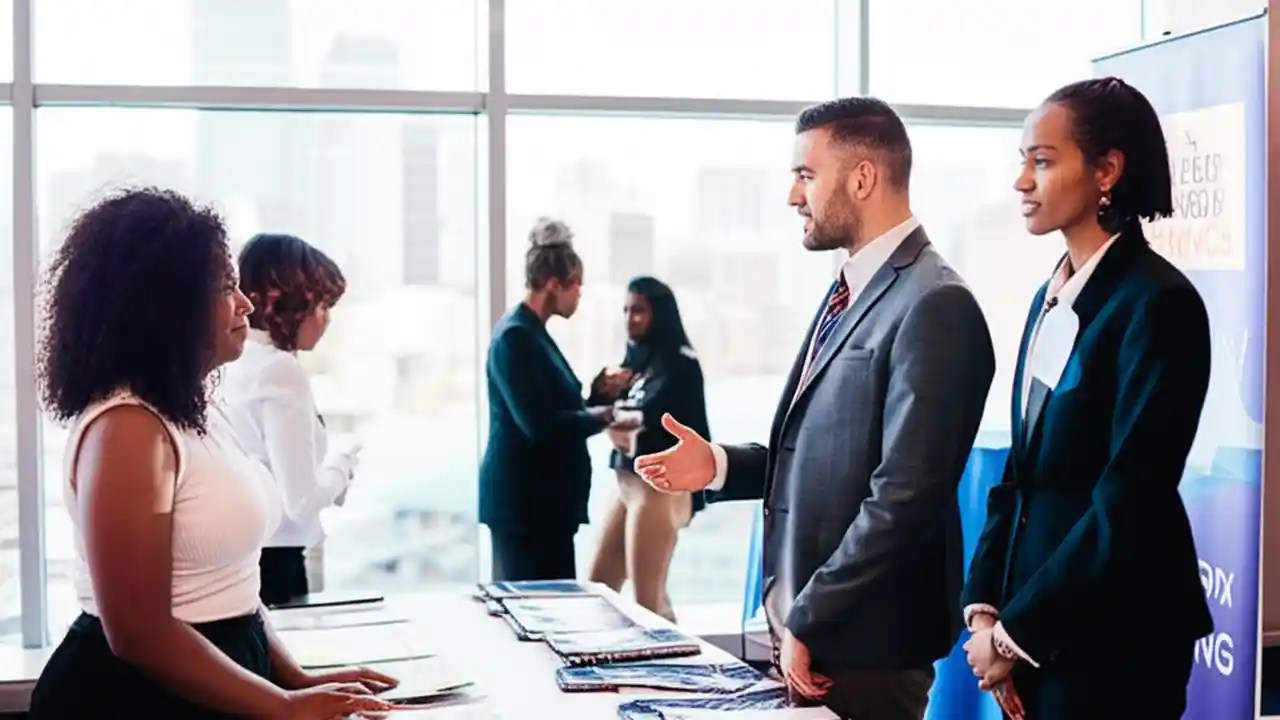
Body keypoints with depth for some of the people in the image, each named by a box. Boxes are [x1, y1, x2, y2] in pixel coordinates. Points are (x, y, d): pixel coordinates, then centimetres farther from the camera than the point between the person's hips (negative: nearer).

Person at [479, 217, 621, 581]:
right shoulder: (515, 336, -16)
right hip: (525, 500, -10)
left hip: (541, 497, 10)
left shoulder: (532, 333, 13)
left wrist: (595, 391, 8)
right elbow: (538, 424, -22)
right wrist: (597, 417, -9)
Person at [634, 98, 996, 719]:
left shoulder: (933, 306, -17)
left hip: (860, 642, -8)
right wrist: (720, 465, 2)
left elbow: (904, 496, -21)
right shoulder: (849, 291, 12)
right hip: (801, 622, 8)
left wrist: (808, 622, -16)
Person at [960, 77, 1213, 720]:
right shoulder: (1052, 297, 10)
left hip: (1112, 636, -7)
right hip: (1035, 621, 7)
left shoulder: (1159, 302, -15)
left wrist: (1016, 631, -14)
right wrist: (985, 605, 0)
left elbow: (1129, 500, -18)